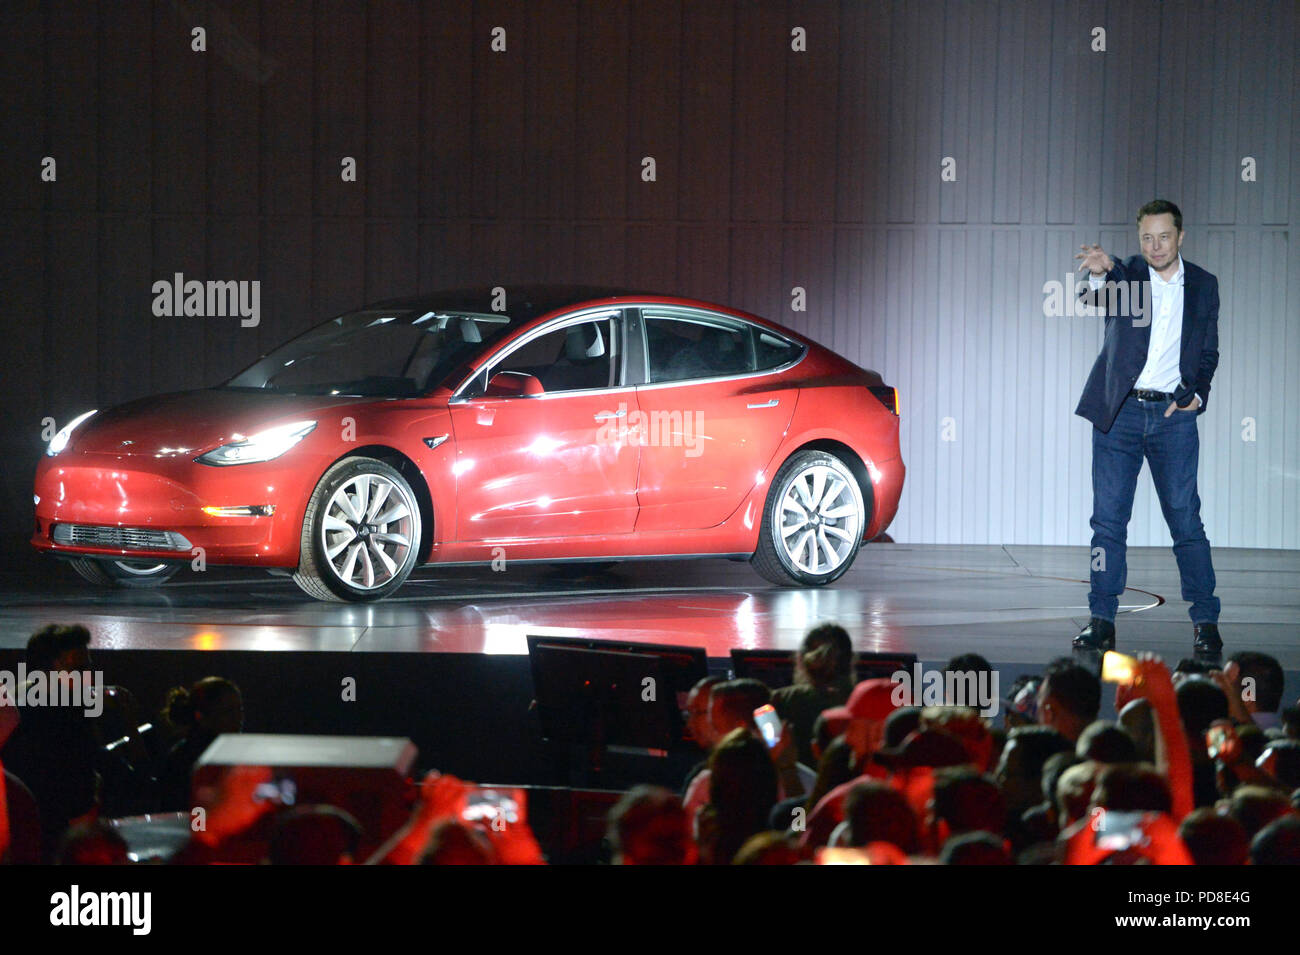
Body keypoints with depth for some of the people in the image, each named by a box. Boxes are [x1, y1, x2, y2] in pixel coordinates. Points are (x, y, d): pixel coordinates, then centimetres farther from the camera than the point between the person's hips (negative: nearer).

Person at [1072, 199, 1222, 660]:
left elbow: (1208, 351, 15)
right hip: (1119, 412, 0)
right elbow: (1099, 296, -24)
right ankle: (1102, 621, 6)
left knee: (1185, 519, -3)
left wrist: (1197, 394, -3)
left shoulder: (1203, 285, 7)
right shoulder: (1125, 274, 0)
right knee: (1109, 518, 1)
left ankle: (1205, 622, 2)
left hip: (1173, 415, 1)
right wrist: (1099, 272, -48)